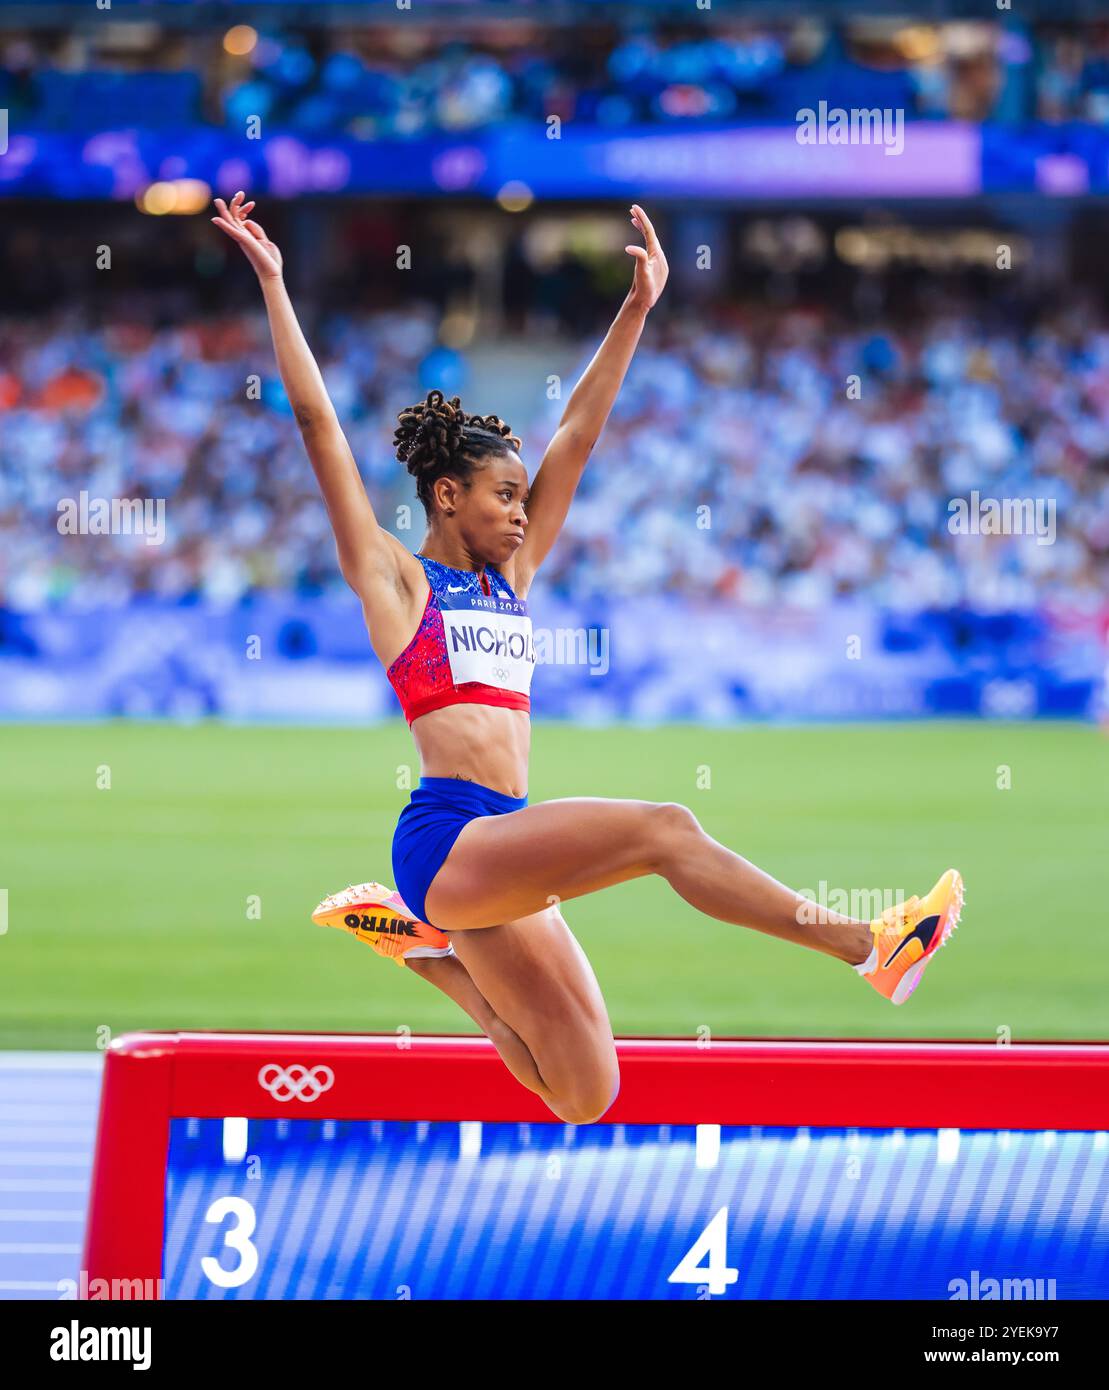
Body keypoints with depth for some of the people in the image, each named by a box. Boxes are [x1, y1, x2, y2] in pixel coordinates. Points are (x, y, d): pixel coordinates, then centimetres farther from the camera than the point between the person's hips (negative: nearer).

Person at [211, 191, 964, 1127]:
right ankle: (865, 946, -29)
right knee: (661, 828, -25)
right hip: (447, 838, -8)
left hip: (501, 856, 8)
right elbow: (317, 421, 2)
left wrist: (638, 307, 22)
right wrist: (273, 285, 1)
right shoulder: (395, 581, 5)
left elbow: (578, 435, 22)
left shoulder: (510, 579, 21)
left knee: (587, 1096, 3)